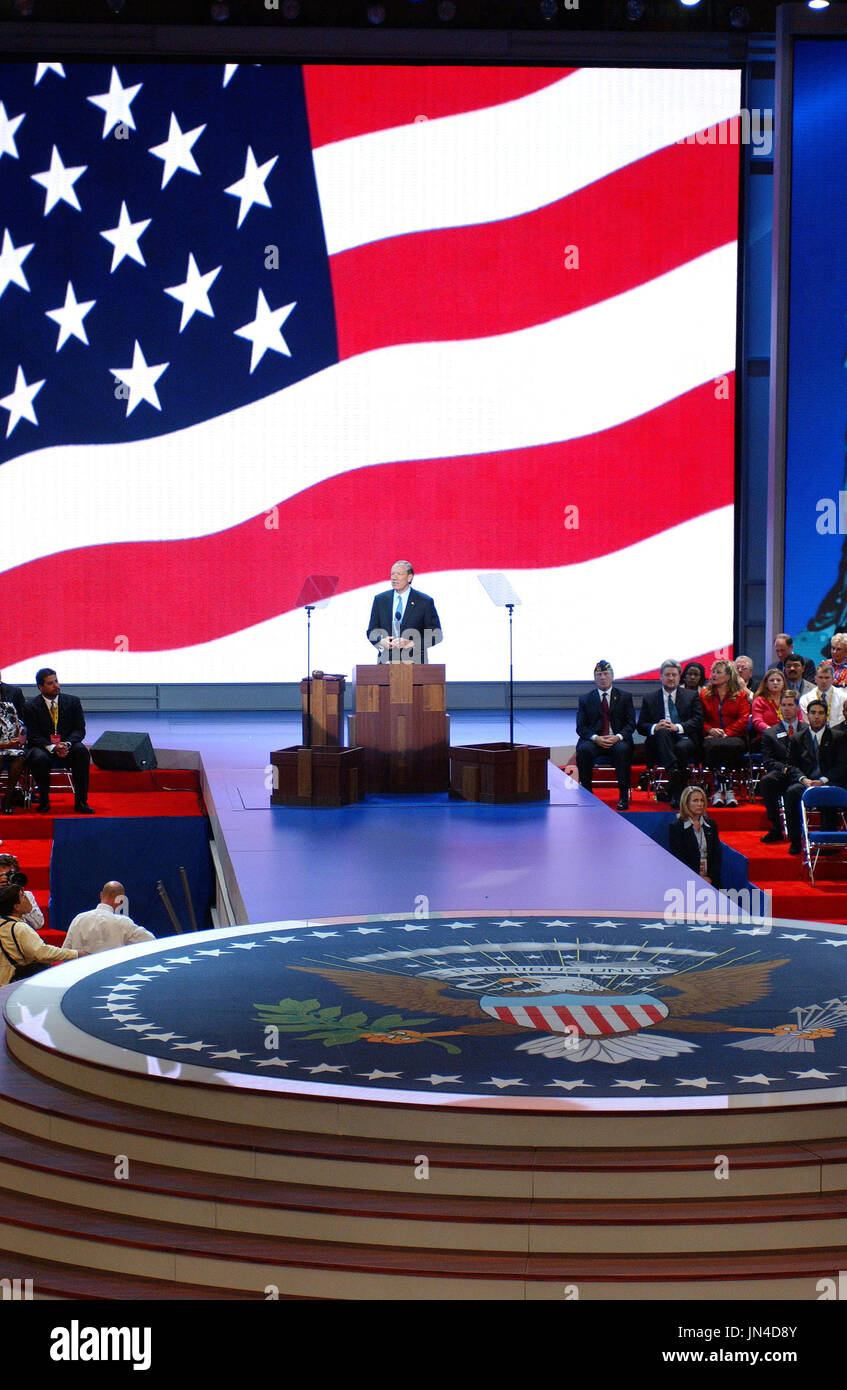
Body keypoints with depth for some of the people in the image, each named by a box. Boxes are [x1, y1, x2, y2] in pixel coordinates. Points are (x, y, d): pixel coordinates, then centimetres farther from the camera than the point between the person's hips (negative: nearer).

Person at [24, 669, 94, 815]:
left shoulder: (72, 701, 4)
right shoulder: (31, 706, -1)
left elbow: (80, 730, 0)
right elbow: (34, 735, -7)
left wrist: (67, 744, -22)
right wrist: (52, 748, -24)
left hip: (67, 748, 2)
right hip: (43, 748, -2)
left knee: (82, 750, -31)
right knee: (39, 758, -36)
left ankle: (80, 802, -25)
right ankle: (44, 800, -12)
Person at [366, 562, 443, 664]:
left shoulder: (425, 601, 1)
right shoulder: (380, 599, 11)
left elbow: (436, 635, -1)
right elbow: (371, 632, 14)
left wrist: (411, 643, -14)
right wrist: (381, 641, -8)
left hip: (414, 661, -2)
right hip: (386, 662, 2)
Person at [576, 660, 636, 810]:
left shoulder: (625, 697, 13)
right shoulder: (585, 699, 12)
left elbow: (630, 724, 5)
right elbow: (581, 727, 5)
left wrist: (618, 737, -15)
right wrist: (595, 738, -15)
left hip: (617, 740, -1)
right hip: (594, 740, 1)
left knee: (623, 749, -35)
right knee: (583, 750, -33)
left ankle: (623, 795, -32)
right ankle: (586, 793, -25)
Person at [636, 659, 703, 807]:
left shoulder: (692, 696, 17)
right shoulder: (650, 698, 18)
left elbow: (698, 721, 3)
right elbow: (641, 726, 10)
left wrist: (677, 727, -15)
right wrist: (655, 727, -14)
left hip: (685, 740, 0)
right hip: (660, 741, 0)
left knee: (681, 747, -35)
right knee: (662, 732, -34)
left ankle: (676, 795, -30)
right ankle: (674, 771, -51)